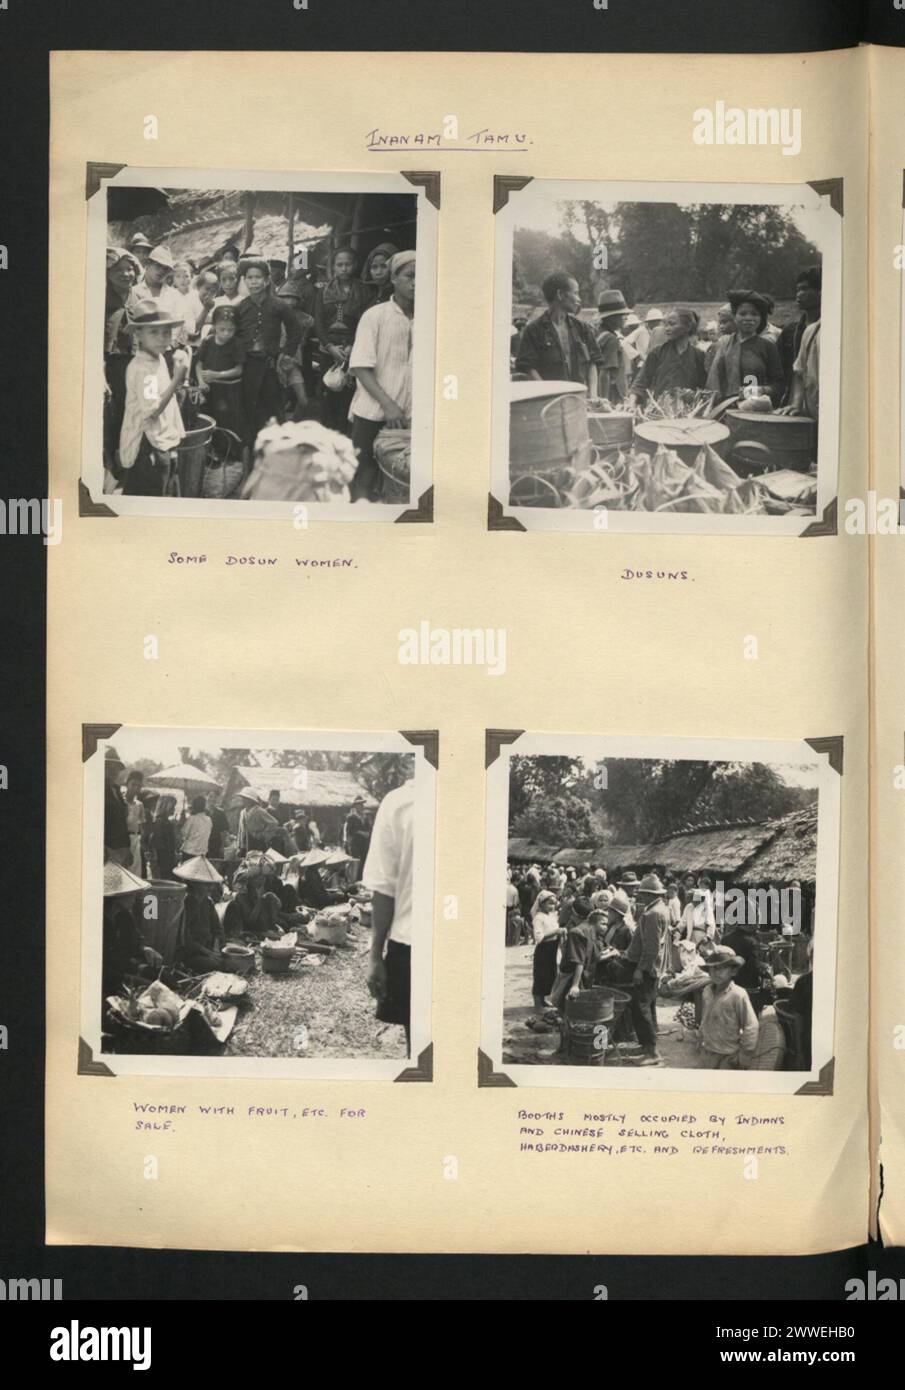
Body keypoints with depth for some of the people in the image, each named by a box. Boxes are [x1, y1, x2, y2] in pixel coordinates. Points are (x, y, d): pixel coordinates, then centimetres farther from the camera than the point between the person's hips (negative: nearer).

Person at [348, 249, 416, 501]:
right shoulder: (375, 316, -2)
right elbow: (361, 367, -6)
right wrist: (388, 404, -16)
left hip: (408, 417, 2)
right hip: (373, 414, -2)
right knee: (364, 480, 2)